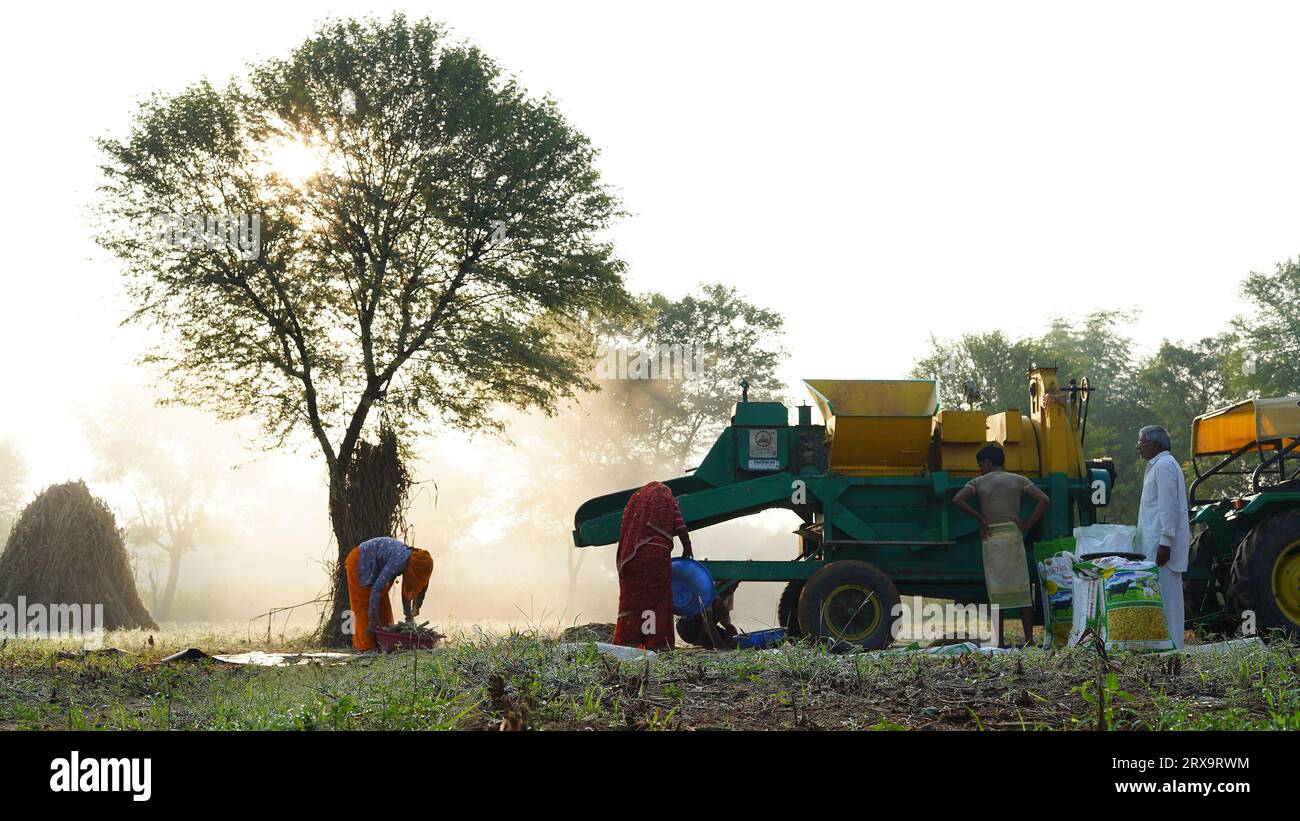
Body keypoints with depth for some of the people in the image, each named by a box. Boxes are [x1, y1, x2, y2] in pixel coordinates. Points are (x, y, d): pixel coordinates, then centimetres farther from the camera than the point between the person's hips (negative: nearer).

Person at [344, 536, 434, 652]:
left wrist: (408, 616, 0)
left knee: (382, 602, 6)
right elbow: (376, 589, -35)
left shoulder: (411, 560, -12)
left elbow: (407, 590, 1)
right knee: (363, 604, -9)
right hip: (359, 563, -9)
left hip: (373, 567, 9)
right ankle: (366, 645, -10)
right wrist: (373, 620, -32)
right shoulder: (399, 562, -36)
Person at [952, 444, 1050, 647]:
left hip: (991, 538, -1)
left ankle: (1000, 642, 0)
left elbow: (957, 500, -10)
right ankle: (1029, 639, 0)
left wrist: (980, 518, -1)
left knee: (996, 590, 2)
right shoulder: (1018, 480, 10)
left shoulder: (978, 482, 6)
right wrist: (1028, 524, 1)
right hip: (1014, 535, 1)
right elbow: (1043, 499, -3)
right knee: (1022, 588, 4)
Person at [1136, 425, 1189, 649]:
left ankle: (1170, 646, -8)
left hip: (1161, 544, -10)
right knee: (1166, 593, 10)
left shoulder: (1164, 466, -12)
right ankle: (1170, 646, 12)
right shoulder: (1156, 465, 20)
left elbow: (1168, 507, -19)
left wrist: (1165, 542, -21)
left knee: (1163, 593, -9)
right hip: (1155, 542, 10)